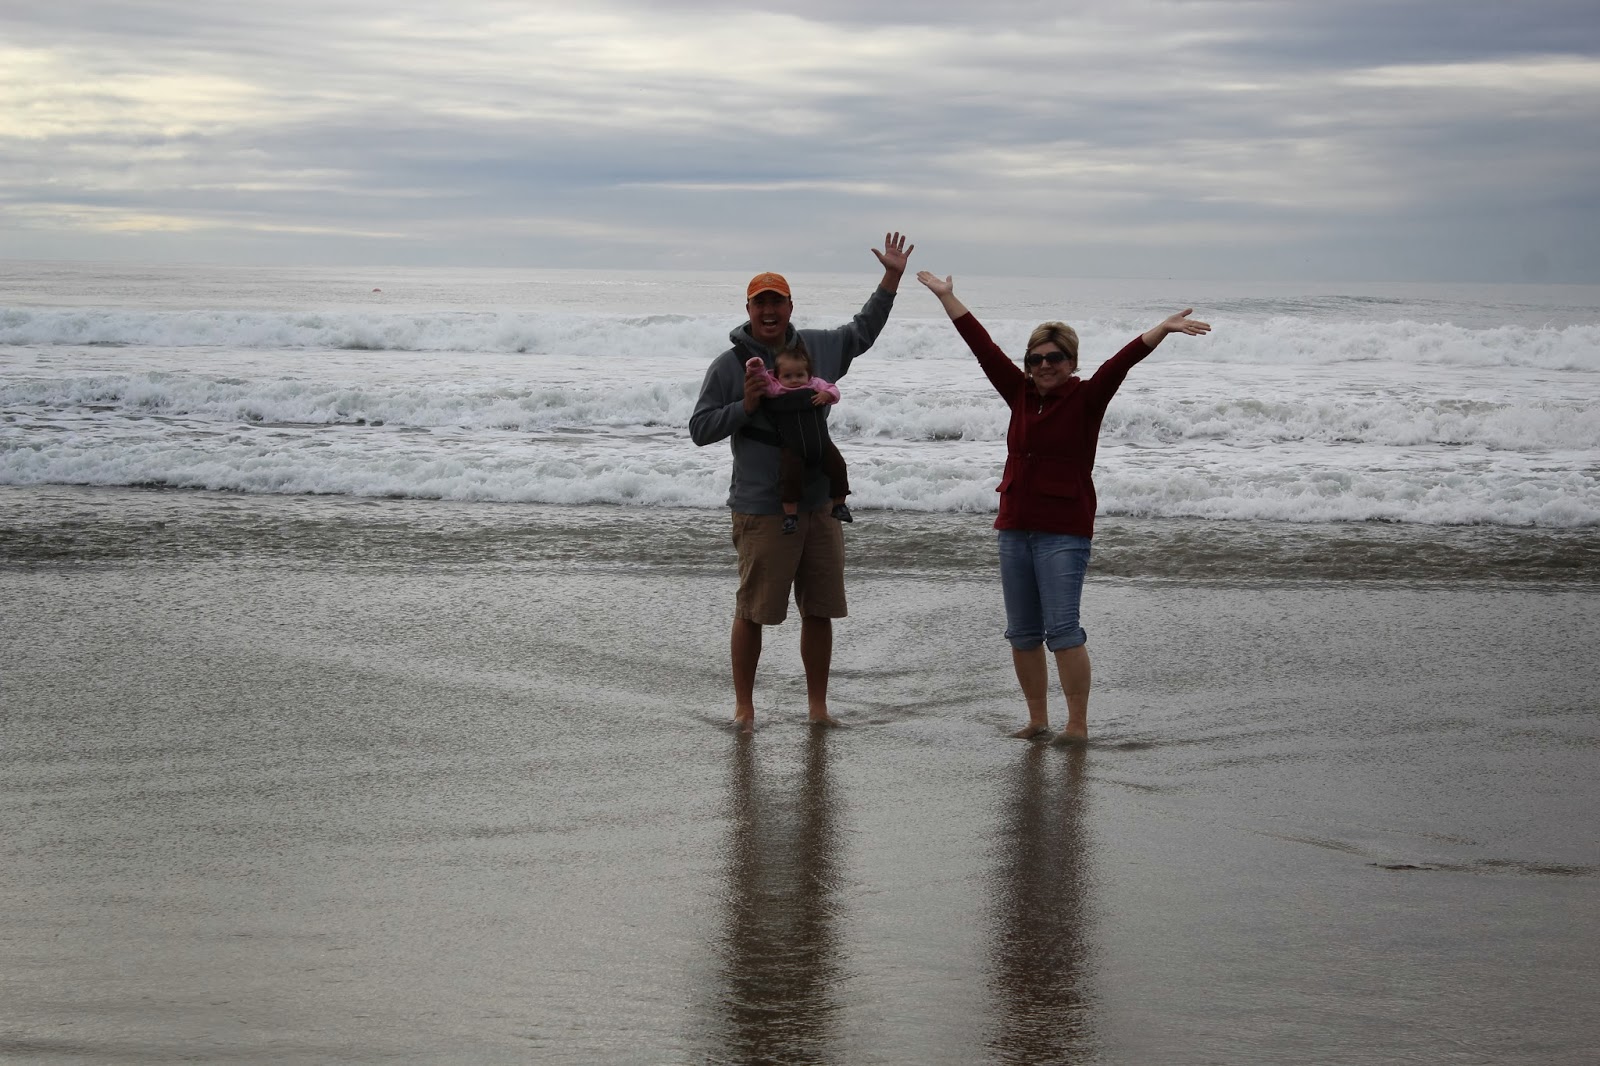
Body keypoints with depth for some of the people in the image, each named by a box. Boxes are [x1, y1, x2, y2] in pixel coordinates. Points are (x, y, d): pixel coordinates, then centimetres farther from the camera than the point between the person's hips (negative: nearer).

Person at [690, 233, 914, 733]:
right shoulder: (729, 365, -3)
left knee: (820, 612, 8)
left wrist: (891, 278, 24)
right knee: (752, 612, -2)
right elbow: (699, 428, -2)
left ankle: (818, 705, 18)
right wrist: (745, 406, -14)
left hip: (820, 506, 5)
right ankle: (744, 706, 10)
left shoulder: (818, 347, 10)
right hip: (762, 512, -4)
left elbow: (862, 331, 28)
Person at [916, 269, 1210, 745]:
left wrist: (1163, 329, -29)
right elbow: (982, 346, 13)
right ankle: (1037, 719, 19)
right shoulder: (1021, 394, 9)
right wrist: (946, 296, 17)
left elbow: (1121, 362, -17)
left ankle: (1078, 723, -5)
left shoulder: (1086, 399, -3)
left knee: (1062, 629, -11)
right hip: (1015, 527, 6)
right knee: (1022, 632, 9)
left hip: (1064, 531, -6)